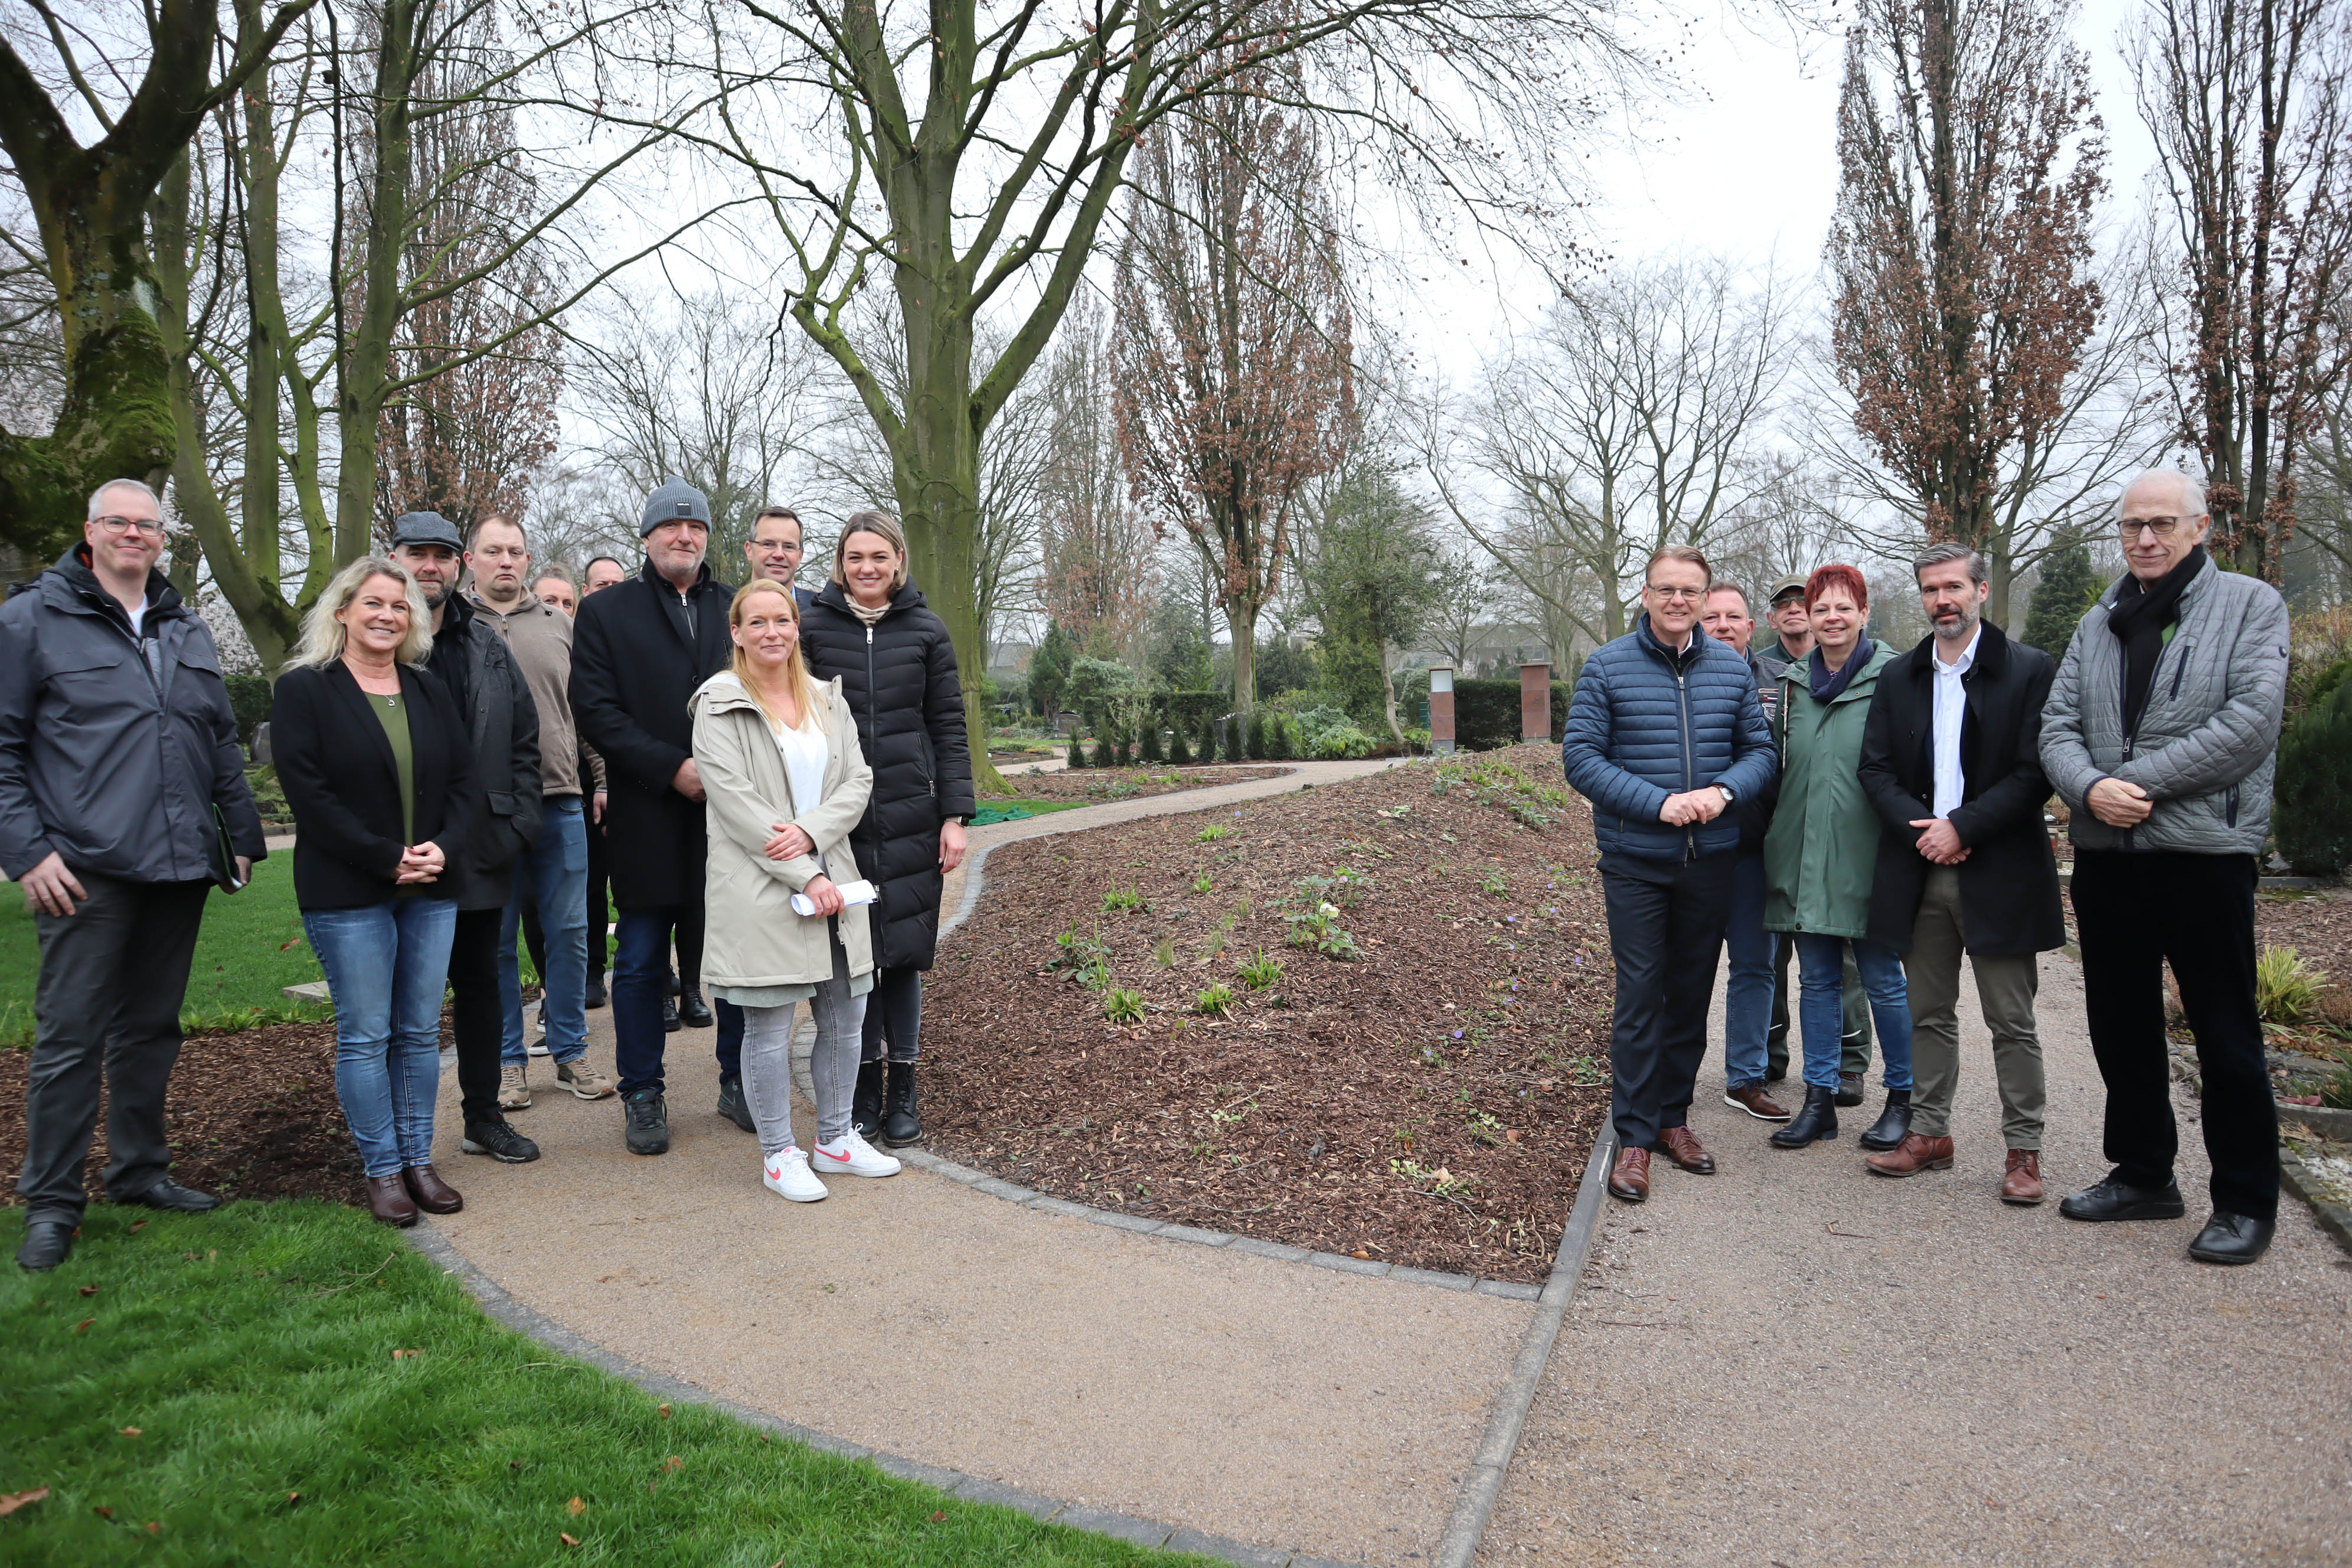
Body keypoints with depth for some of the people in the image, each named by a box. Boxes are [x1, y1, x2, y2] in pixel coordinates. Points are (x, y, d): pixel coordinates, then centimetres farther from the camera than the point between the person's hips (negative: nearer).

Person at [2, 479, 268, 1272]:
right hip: (86, 870, -5)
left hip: (178, 868, 5)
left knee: (152, 1028, 14)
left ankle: (140, 1169, 27)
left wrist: (244, 836, 15)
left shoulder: (187, 630, 16)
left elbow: (222, 744, 20)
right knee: (70, 1036, -2)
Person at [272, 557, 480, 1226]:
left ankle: (419, 1159, 18)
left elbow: (466, 781, 8)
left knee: (420, 1032, 8)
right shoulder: (304, 690, -2)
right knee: (365, 1035, 1)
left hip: (432, 891, 4)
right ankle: (382, 1169, 11)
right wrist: (387, 860, -14)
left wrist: (444, 848, -9)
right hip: (347, 894, -4)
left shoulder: (429, 690, 12)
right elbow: (309, 795, -10)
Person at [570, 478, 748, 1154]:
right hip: (648, 816, -2)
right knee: (642, 963, 6)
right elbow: (596, 711, -4)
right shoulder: (605, 611, 5)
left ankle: (739, 1083, 22)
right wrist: (673, 767, -14)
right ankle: (643, 1096, 19)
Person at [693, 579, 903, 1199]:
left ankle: (836, 1138, 27)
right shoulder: (720, 705, -5)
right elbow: (736, 801, -13)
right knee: (769, 1027, 3)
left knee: (846, 1018, 11)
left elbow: (859, 780, 6)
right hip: (759, 888, -5)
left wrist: (811, 831, -13)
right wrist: (805, 878, -16)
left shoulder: (827, 699, 12)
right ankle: (778, 1154, 17)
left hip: (831, 880, 6)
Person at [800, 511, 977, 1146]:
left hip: (911, 816, 0)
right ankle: (865, 1086, 17)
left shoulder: (926, 630, 4)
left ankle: (903, 1088, 16)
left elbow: (949, 727, 4)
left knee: (904, 950, 4)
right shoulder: (814, 627, 3)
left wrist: (955, 814, -2)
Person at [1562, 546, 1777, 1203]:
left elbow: (1760, 749, 9)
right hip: (1635, 861, -3)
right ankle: (1634, 1136, 8)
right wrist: (1658, 803, -19)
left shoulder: (1733, 669, 6)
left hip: (1711, 859, 4)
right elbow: (1582, 757, -9)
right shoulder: (1607, 667, -5)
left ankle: (1673, 1116, 27)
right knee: (1640, 995, -2)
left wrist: (1723, 791, -13)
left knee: (1692, 992, 12)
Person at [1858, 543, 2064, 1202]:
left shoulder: (2030, 671, -2)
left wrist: (1962, 827, -15)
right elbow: (1876, 767, 6)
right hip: (1921, 872, 4)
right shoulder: (1897, 676, 11)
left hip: (2000, 873, -4)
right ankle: (1930, 1133, 22)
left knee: (2012, 1022, 3)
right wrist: (1920, 829, -9)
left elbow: (2035, 773, -9)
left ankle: (2023, 1149, 13)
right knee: (1928, 1015, 12)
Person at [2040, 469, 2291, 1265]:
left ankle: (2245, 1201, 16)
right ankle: (2143, 1175, 28)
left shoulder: (2251, 605, 0)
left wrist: (2138, 780, -16)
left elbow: (2251, 722, -13)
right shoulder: (2099, 623, 14)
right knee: (2121, 1024, 14)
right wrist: (2091, 788, -14)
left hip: (2205, 849, -5)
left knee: (2226, 1034, 2)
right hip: (2106, 852, 5)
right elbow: (2057, 725, 6)